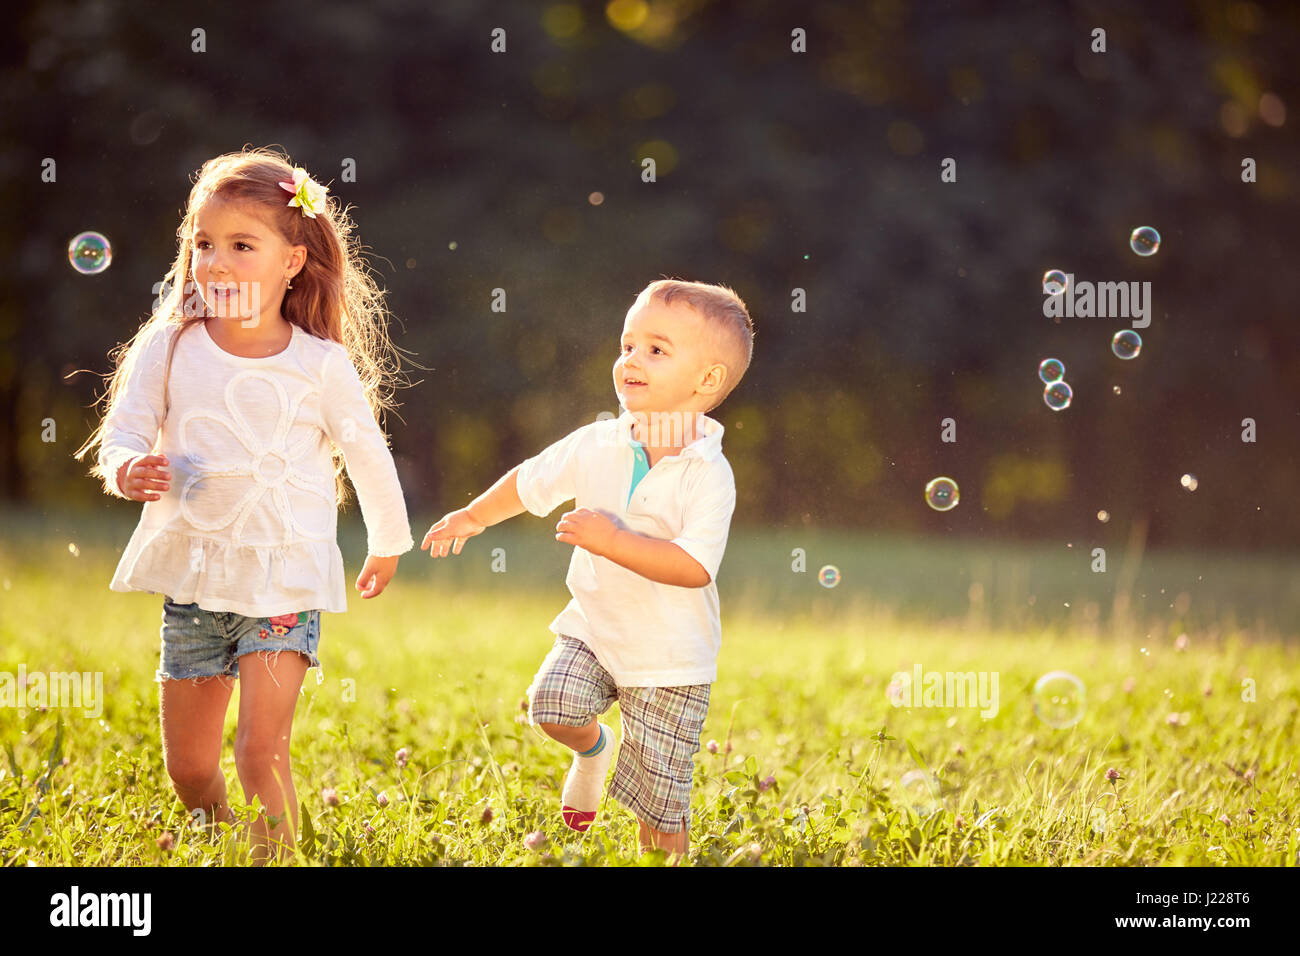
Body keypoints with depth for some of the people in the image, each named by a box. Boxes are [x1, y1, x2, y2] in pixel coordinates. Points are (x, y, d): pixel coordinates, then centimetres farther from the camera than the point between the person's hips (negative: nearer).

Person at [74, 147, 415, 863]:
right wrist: (126, 470, -27)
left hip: (286, 578, -3)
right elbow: (123, 431, -2)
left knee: (261, 750, -15)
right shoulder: (169, 347, -2)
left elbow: (367, 453, 7)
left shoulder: (322, 365, -6)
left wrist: (388, 543, 19)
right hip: (192, 573, 3)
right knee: (188, 767, 11)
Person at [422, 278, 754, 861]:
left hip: (671, 655, -4)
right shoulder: (596, 446, -5)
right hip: (593, 627, 4)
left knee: (657, 801, -2)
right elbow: (531, 483, 14)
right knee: (553, 703, -21)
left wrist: (613, 540, -34)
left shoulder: (708, 475, -19)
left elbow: (695, 567, -29)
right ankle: (592, 748, 13)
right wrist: (472, 518, 23)